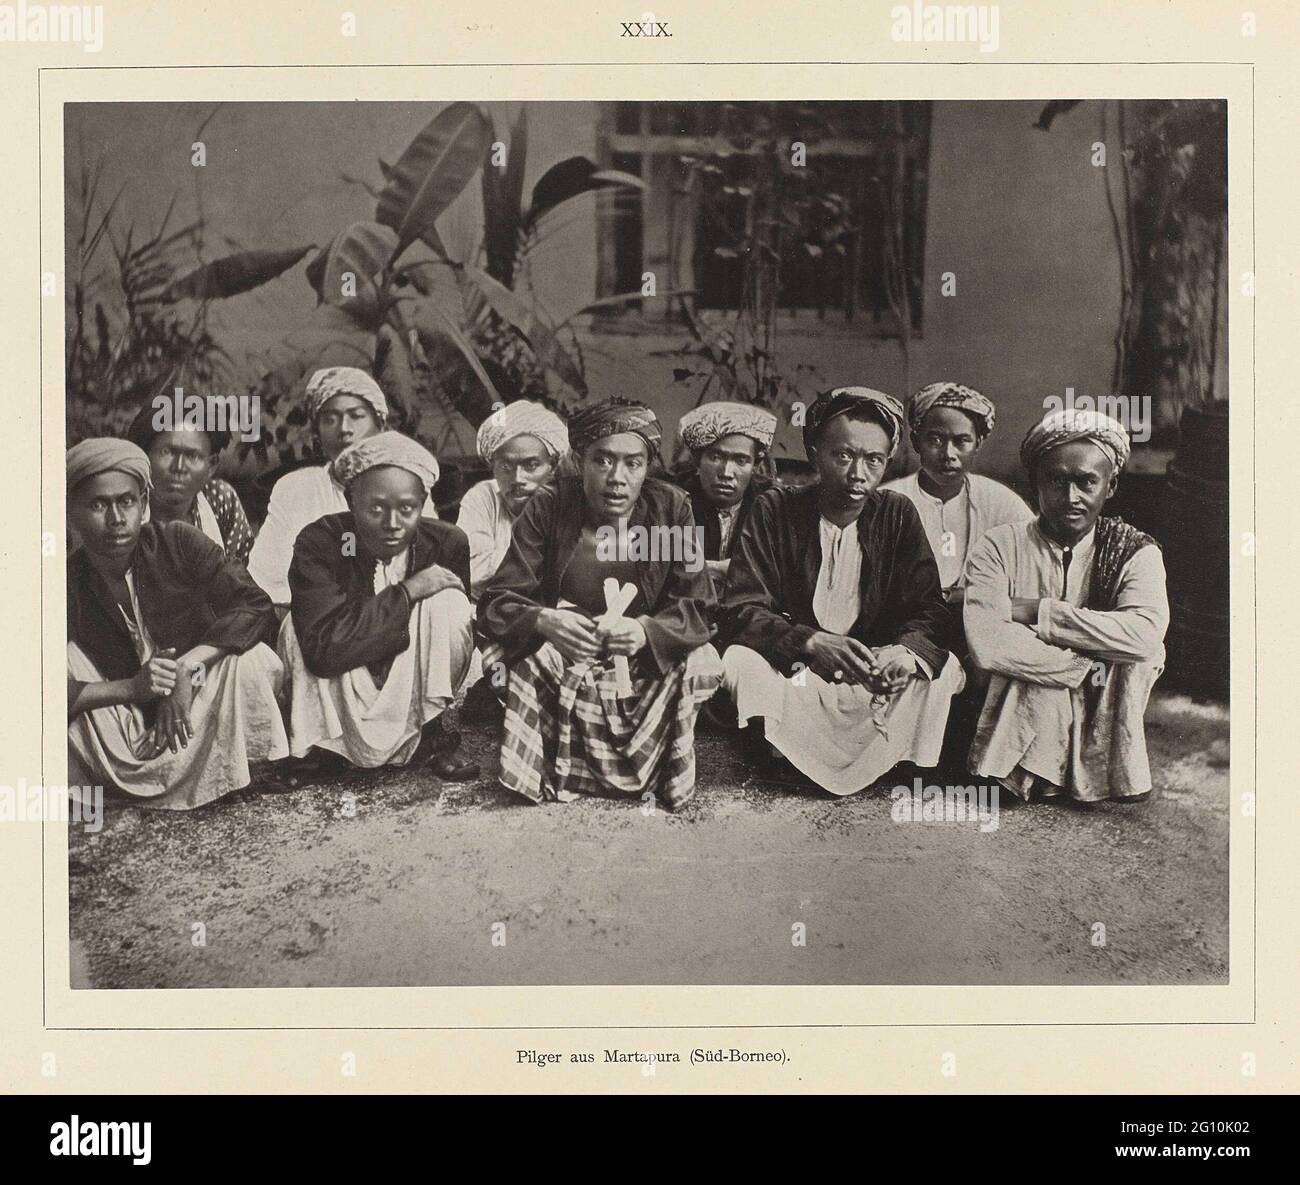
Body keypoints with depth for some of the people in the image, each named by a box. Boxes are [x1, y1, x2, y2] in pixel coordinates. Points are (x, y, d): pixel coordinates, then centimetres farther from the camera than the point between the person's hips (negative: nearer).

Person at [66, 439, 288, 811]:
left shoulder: (176, 542, -11)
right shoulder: (72, 584, -9)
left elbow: (258, 606, -19)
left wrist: (188, 668, -28)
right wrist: (132, 687, -30)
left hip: (201, 711, 0)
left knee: (252, 660, -27)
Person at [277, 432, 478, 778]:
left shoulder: (447, 543, -10)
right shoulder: (318, 542, -18)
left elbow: (466, 630, -2)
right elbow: (323, 647, -30)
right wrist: (406, 592, -29)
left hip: (414, 695, 2)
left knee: (448, 604, -21)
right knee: (299, 625, -27)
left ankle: (435, 734, -5)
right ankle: (307, 748, -8)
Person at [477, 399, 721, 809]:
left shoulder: (671, 508, -9)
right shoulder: (549, 506, -11)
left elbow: (695, 607, -13)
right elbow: (498, 602, -15)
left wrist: (644, 632, -36)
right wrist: (543, 621, -40)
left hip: (646, 664, 1)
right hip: (560, 658, 0)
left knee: (701, 663, -26)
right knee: (508, 657, -28)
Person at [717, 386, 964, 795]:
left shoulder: (899, 516, 3)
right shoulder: (773, 512, -5)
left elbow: (930, 611, -4)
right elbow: (739, 612, -14)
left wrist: (908, 652, -29)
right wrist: (811, 643, -33)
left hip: (875, 676, 3)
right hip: (792, 673, -2)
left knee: (947, 670, -20)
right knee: (740, 663, -30)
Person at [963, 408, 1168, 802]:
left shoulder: (1134, 552, 0)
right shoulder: (999, 547, -4)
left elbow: (1146, 635, -22)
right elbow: (988, 644, -21)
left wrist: (1036, 612, -20)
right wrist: (1093, 664, -21)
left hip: (1102, 716, 2)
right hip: (1017, 716, -2)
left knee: (1139, 659, -23)